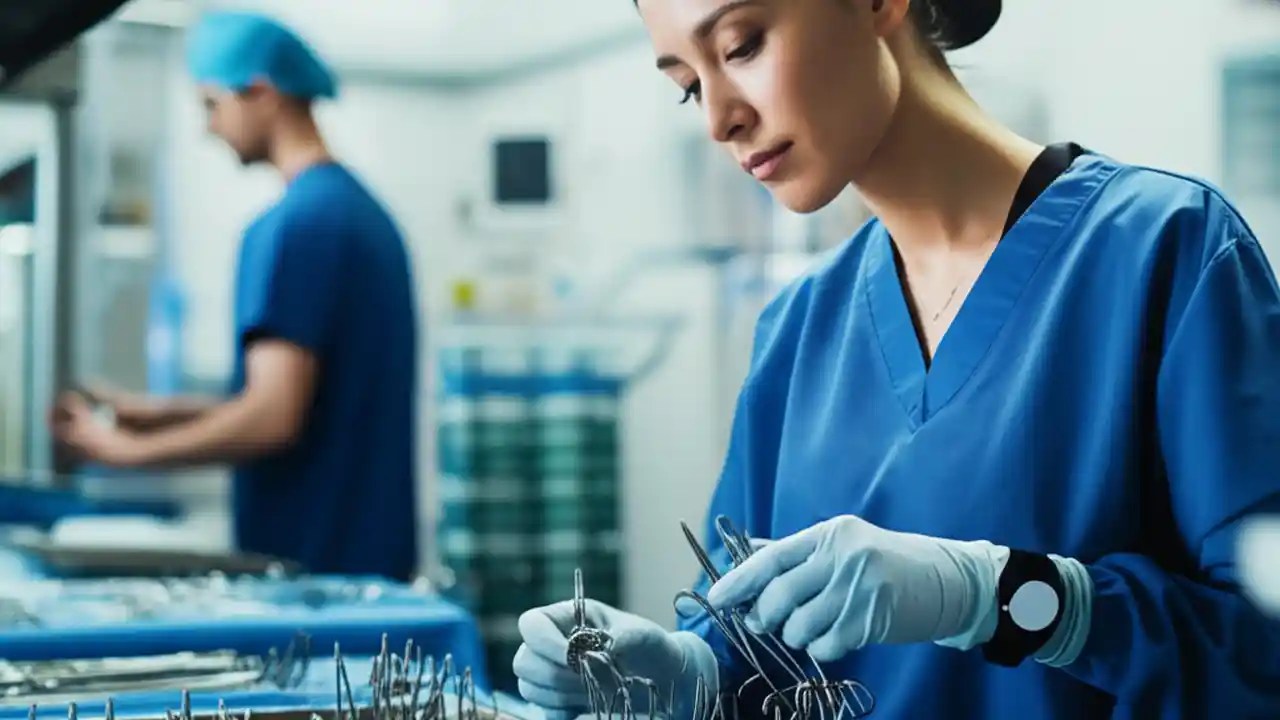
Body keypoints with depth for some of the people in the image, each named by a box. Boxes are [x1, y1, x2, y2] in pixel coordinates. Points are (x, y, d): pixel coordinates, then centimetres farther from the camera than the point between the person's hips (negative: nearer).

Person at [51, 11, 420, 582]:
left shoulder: (293, 225, -16)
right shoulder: (366, 210, 12)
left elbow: (274, 417, -22)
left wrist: (126, 449, -11)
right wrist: (168, 414, 15)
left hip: (308, 557, -9)